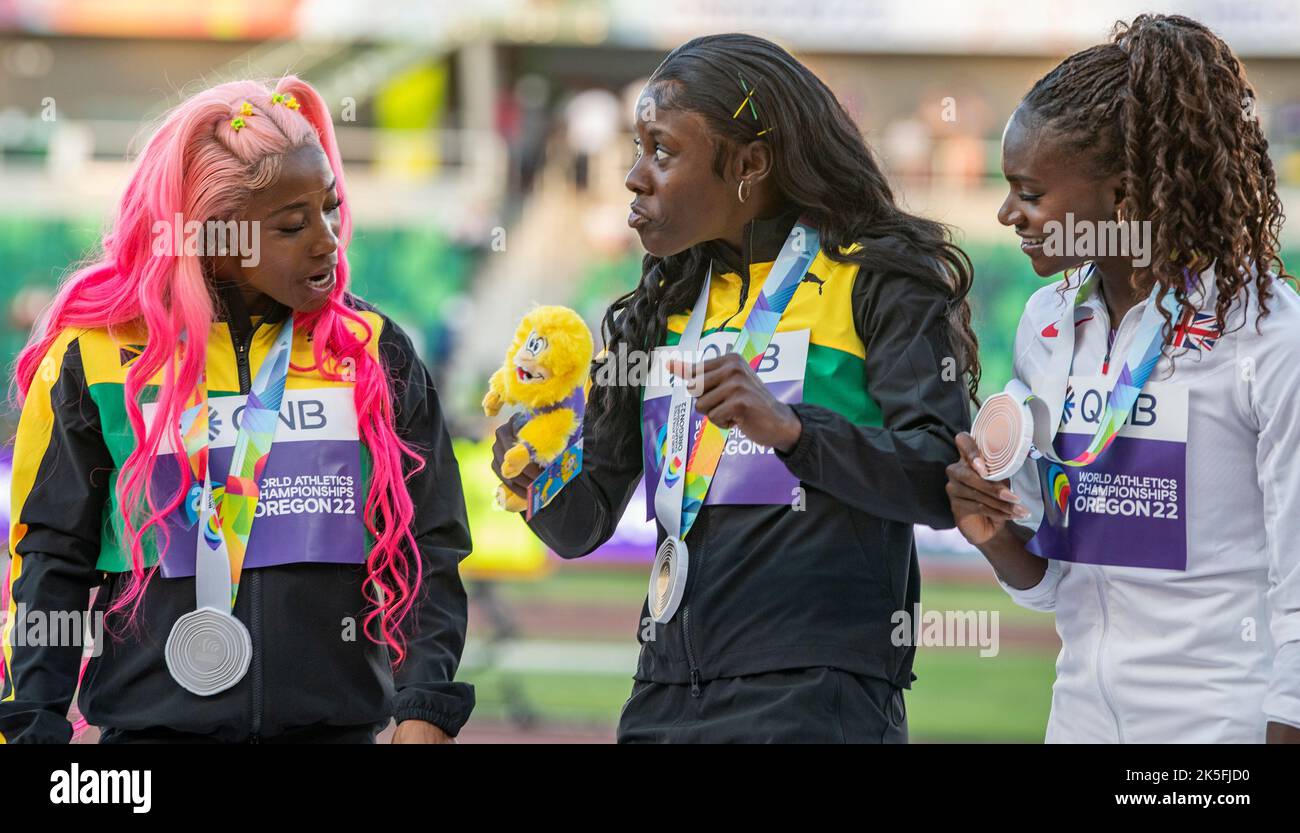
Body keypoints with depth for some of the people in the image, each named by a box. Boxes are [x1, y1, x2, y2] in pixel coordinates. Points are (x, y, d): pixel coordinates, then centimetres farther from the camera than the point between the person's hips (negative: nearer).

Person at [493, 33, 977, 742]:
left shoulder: (873, 283, -2)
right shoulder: (658, 311, 16)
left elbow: (942, 485, -13)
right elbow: (582, 526, 15)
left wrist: (789, 428, -27)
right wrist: (541, 479, -8)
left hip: (816, 694, -6)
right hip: (667, 698, 6)